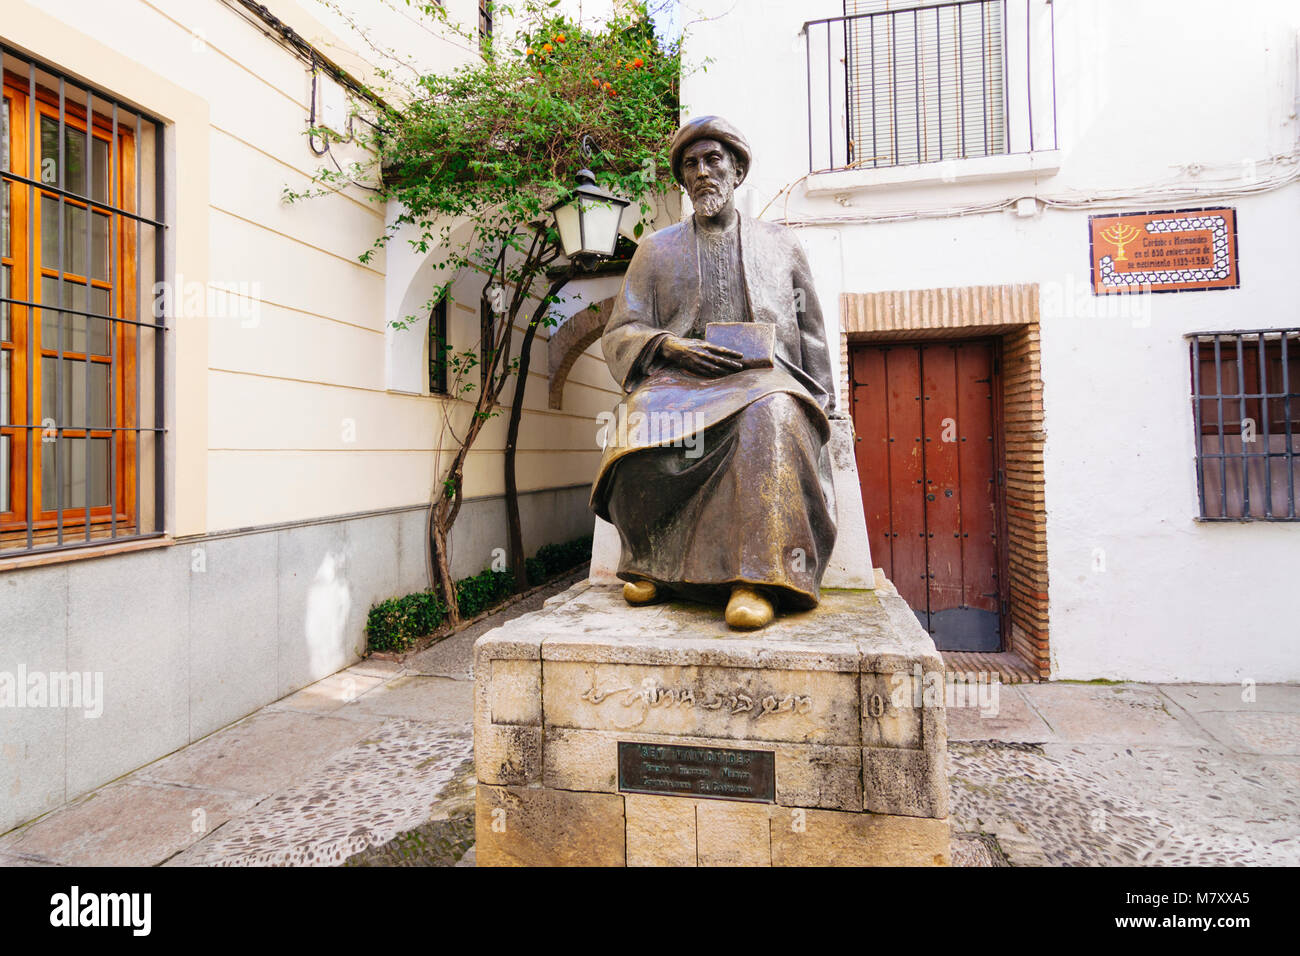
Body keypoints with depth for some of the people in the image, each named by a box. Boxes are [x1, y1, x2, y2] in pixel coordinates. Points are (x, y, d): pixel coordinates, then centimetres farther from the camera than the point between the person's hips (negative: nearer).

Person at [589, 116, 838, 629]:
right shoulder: (657, 249, 22)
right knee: (648, 423, -36)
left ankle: (756, 578, -38)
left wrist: (819, 408, 5)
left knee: (773, 413, -38)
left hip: (766, 380, 0)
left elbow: (811, 338, 21)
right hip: (678, 381, 1)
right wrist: (670, 346, -9)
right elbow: (618, 334, 13)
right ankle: (654, 560, -15)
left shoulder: (781, 244, 24)